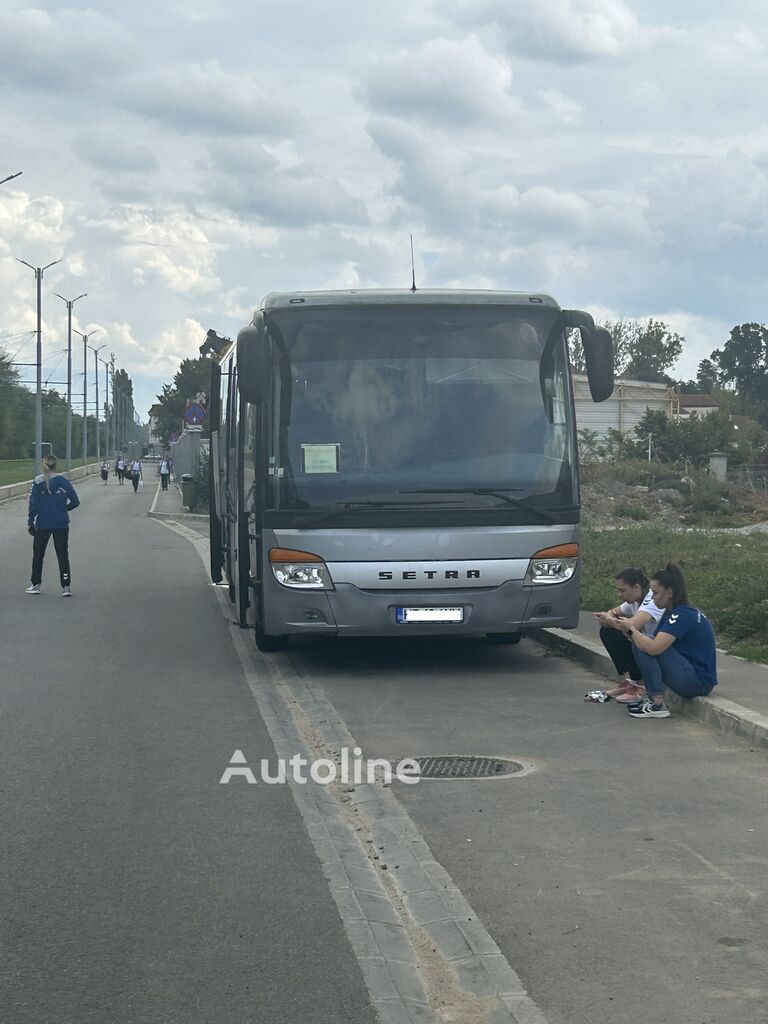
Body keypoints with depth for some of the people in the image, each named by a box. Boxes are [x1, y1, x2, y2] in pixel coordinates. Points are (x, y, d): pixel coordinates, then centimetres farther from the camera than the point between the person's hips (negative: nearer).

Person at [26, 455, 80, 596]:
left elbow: (33, 504, -8)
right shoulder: (63, 481, -5)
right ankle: (66, 587, 2)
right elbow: (75, 501, -3)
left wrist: (30, 522, -1)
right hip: (61, 524, 1)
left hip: (42, 524, -1)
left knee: (38, 554, 15)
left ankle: (36, 585, 19)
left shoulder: (38, 482, -8)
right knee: (63, 555, 6)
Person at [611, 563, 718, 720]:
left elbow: (653, 647, -29)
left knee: (645, 647, -18)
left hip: (699, 681, -10)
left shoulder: (683, 615, -18)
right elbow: (654, 644, 9)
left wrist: (630, 629, -12)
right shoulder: (673, 612, 12)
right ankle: (651, 698, 9)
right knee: (640, 644, 10)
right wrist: (631, 631, -5)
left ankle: (658, 705, -14)